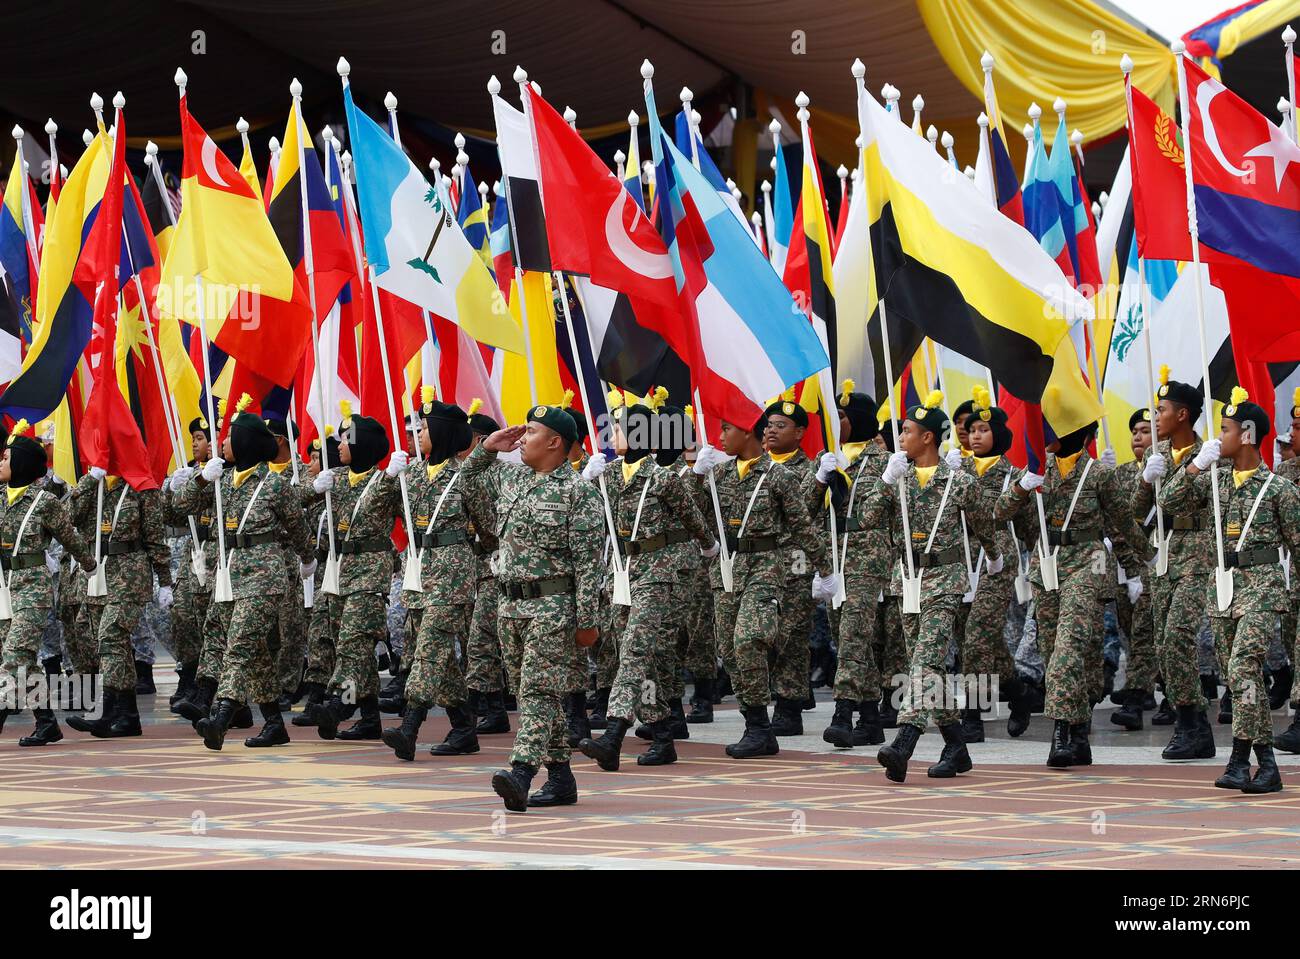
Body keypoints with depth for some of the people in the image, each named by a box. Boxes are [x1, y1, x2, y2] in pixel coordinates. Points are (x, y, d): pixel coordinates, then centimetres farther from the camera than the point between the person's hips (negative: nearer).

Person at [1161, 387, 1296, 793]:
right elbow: (1170, 502, 6)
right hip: (1222, 584, 6)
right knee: (1242, 675, 7)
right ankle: (1265, 762, 12)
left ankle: (1239, 759, -19)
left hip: (1261, 586, -6)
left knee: (1243, 668, -19)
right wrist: (1196, 465, -4)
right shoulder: (1215, 480, 10)